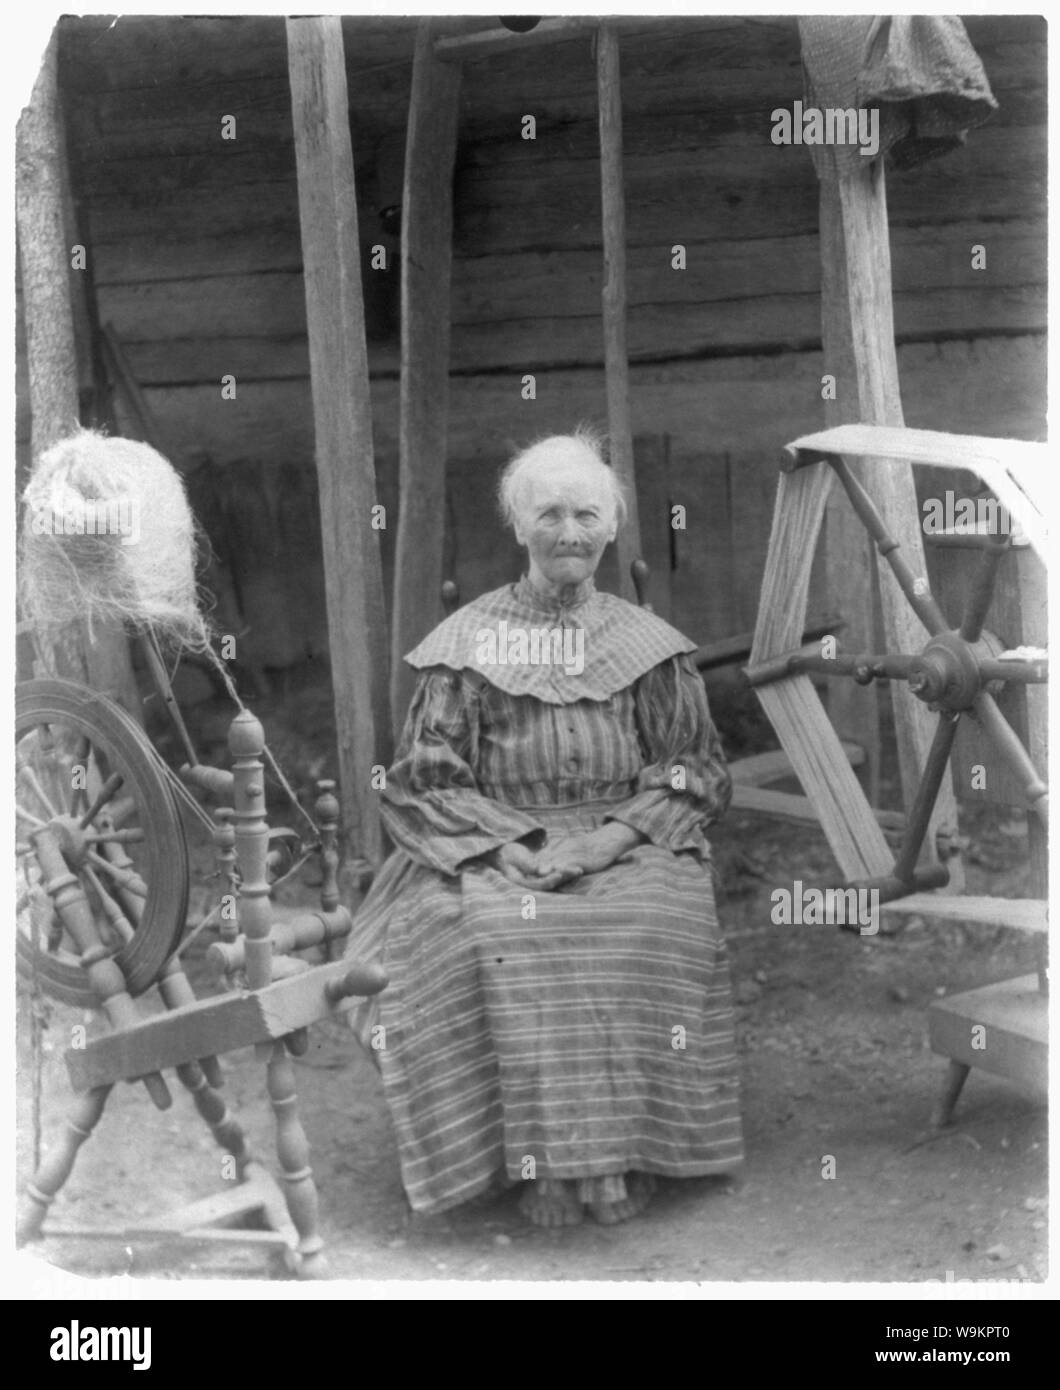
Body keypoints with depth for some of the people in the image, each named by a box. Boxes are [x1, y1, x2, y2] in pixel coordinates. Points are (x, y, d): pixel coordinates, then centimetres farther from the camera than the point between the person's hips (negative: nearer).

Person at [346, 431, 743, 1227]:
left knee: (650, 926, -32)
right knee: (497, 935, -33)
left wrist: (613, 835, -10)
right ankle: (539, 1155, -26)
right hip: (494, 849, 0)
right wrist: (508, 842, -13)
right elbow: (427, 779, 5)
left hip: (625, 845, 1)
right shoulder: (470, 642, 9)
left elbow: (695, 771, 8)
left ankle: (619, 1155, -22)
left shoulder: (647, 645, 13)